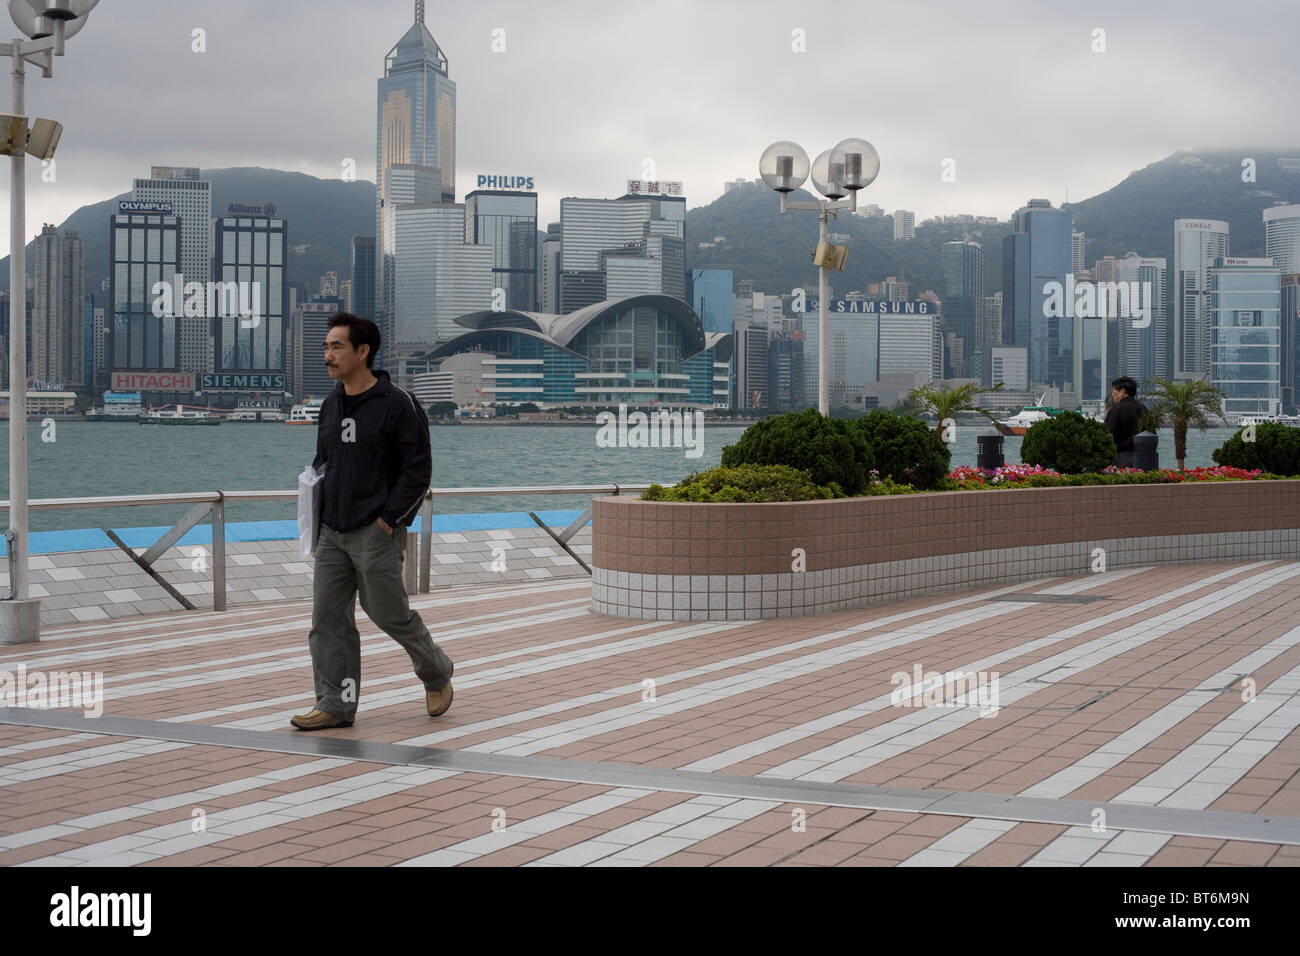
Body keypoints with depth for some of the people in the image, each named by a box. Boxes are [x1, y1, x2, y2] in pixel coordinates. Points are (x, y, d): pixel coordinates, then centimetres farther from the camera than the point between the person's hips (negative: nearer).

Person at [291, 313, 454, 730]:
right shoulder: (330, 405, 12)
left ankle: (437, 673, 25)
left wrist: (389, 520, -15)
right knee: (328, 618, 3)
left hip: (376, 533, -7)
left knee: (389, 614, 1)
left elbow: (418, 470, -11)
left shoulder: (398, 405, -11)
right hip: (332, 534, 7)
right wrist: (319, 513, 10)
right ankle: (336, 705, 9)